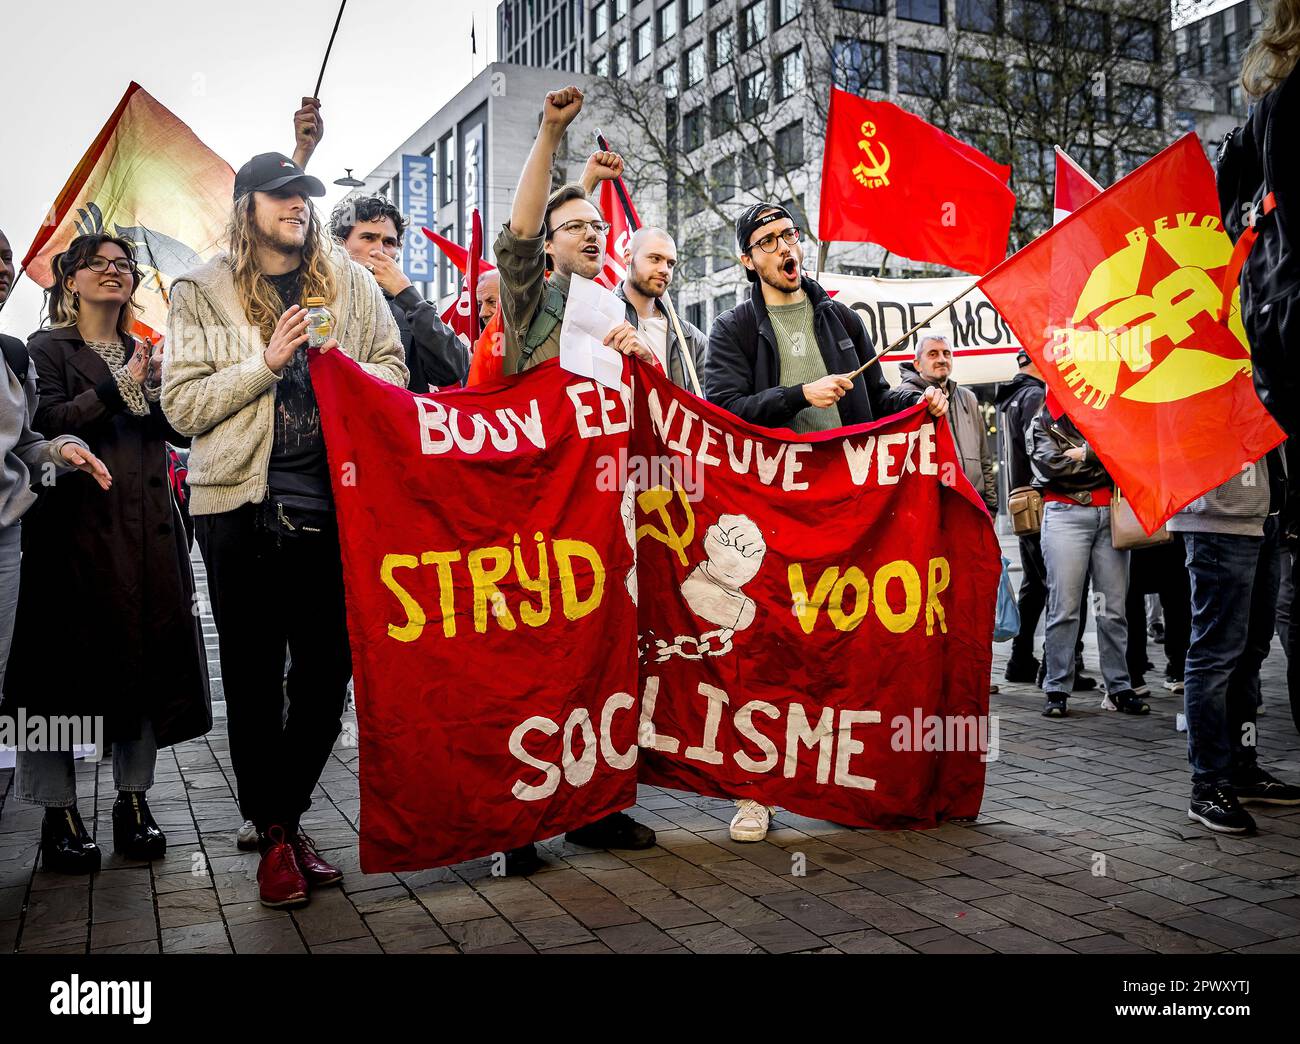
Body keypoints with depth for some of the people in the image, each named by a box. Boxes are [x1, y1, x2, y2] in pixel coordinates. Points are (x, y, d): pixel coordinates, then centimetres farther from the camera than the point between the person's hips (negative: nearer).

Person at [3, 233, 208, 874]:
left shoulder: (148, 352, 20)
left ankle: (133, 799, 17)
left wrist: (158, 389, -7)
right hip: (76, 526, -4)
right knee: (65, 666, -2)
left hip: (147, 530, 5)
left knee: (146, 661, 5)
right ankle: (58, 814, 8)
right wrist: (118, 389, -15)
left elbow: (182, 431, 10)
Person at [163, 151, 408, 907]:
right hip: (243, 505, -2)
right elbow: (183, 406, -2)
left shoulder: (351, 283, 11)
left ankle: (286, 814, 26)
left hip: (333, 502, 2)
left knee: (329, 669, 7)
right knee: (255, 675, 5)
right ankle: (275, 834, 20)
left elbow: (394, 368, 13)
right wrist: (266, 364, -13)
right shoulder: (202, 294, 5)